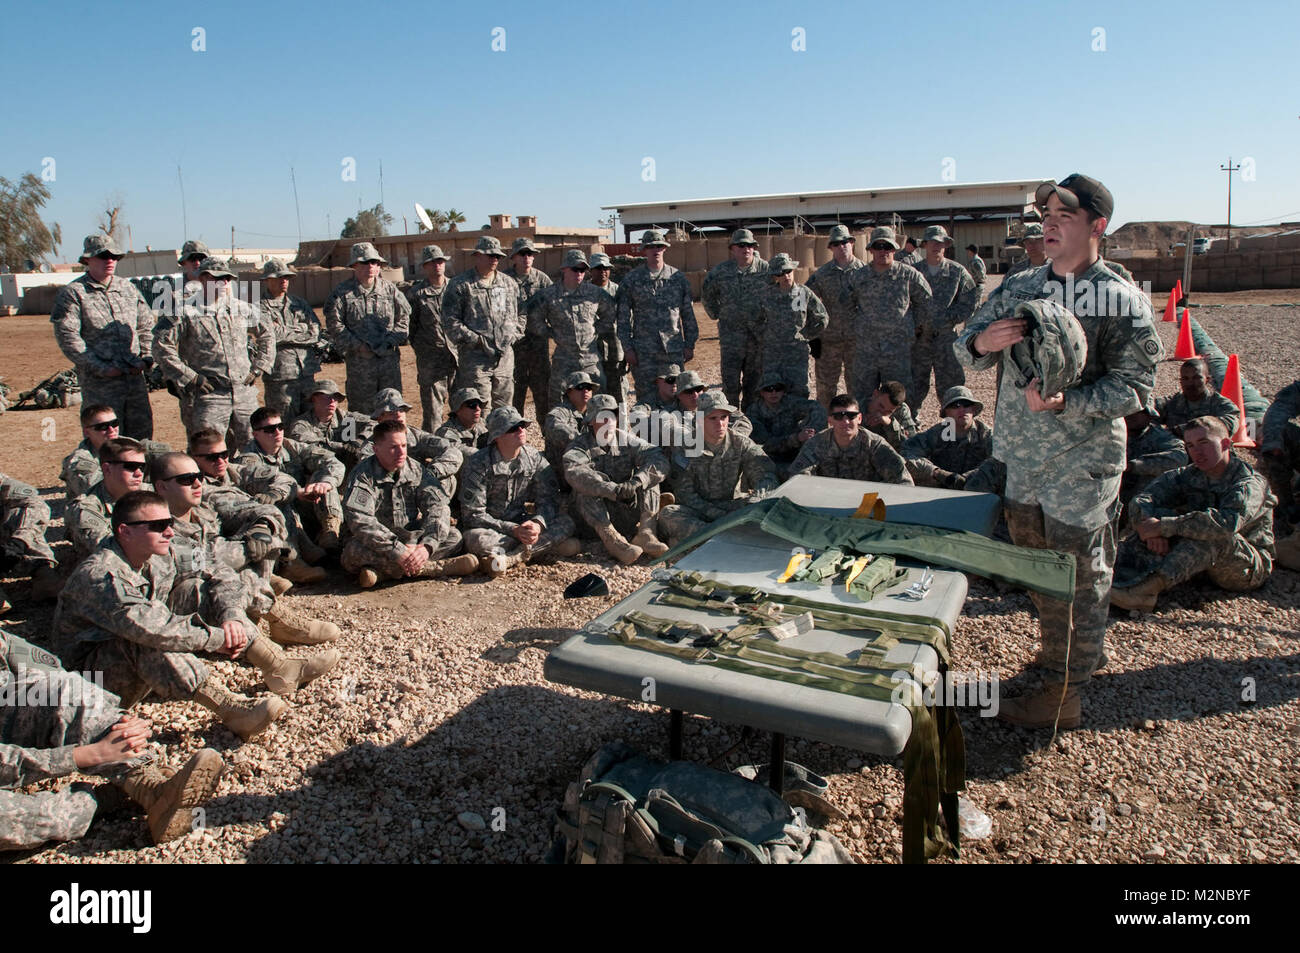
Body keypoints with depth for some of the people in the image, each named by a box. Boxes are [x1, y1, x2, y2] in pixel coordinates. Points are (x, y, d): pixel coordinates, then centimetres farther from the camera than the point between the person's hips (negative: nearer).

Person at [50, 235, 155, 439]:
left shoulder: (128, 288, 15)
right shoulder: (72, 293, -3)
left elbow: (146, 326, 20)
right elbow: (67, 338, -10)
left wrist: (145, 359, 5)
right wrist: (101, 368, -15)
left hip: (134, 376, 5)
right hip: (99, 383, -5)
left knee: (143, 433, 9)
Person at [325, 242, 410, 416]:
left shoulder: (389, 289, 8)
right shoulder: (342, 293, 0)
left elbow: (404, 317, 10)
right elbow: (334, 324, -3)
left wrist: (392, 341, -3)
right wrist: (357, 345, -11)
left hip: (390, 358, 3)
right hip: (359, 361, -2)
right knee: (362, 409, 2)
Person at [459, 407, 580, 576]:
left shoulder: (535, 459, 0)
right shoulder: (478, 464, -12)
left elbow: (549, 499, -3)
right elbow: (473, 514, -16)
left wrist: (538, 524, -26)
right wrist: (513, 530, -26)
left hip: (522, 524, 4)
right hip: (491, 528, -4)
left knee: (566, 522, -20)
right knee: (475, 538, -38)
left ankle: (508, 559, -32)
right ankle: (547, 545, -30)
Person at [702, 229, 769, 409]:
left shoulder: (766, 269, 2)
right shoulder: (720, 271, 3)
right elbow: (706, 296, 18)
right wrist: (718, 315, 12)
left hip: (760, 336, 1)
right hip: (731, 336, -1)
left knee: (754, 382, 8)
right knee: (731, 383, -2)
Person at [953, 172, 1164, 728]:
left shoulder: (1123, 300, -8)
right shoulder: (1019, 287, 7)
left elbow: (1134, 385, -13)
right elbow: (966, 349, 5)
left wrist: (1066, 401, -28)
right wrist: (982, 342, -19)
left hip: (1083, 463, -6)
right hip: (1023, 458, 6)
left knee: (1079, 578, 3)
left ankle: (1061, 696, 14)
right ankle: (1055, 660, 37)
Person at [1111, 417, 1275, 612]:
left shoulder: (1250, 483, -18)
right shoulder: (1188, 476, 0)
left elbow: (1227, 522, -39)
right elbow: (1141, 500, -13)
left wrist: (1163, 526, -39)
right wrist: (1151, 527, -35)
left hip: (1251, 568, -5)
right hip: (1208, 562, 5)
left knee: (1211, 536, -36)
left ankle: (1154, 585, -52)